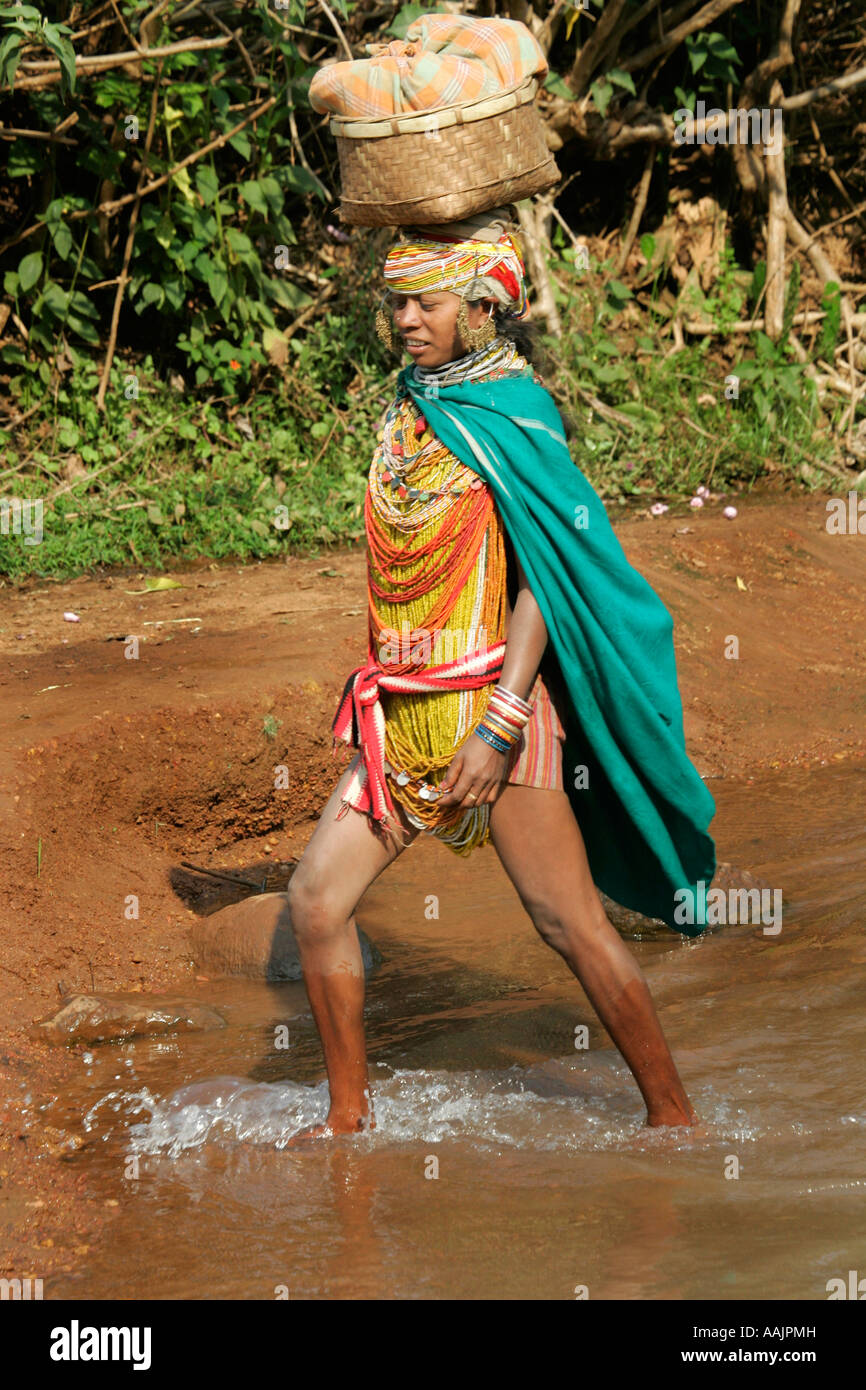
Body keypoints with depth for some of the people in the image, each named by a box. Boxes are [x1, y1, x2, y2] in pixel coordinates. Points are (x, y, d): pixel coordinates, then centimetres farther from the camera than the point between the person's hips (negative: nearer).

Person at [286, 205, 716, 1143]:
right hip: (400, 712, 7)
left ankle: (672, 1117, 8)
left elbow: (541, 582, -15)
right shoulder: (409, 407, 11)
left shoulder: (515, 416, -10)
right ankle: (347, 1116, 15)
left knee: (569, 920, -4)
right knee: (316, 897, 2)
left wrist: (499, 724, -21)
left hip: (490, 703, -7)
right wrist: (377, 699, 15)